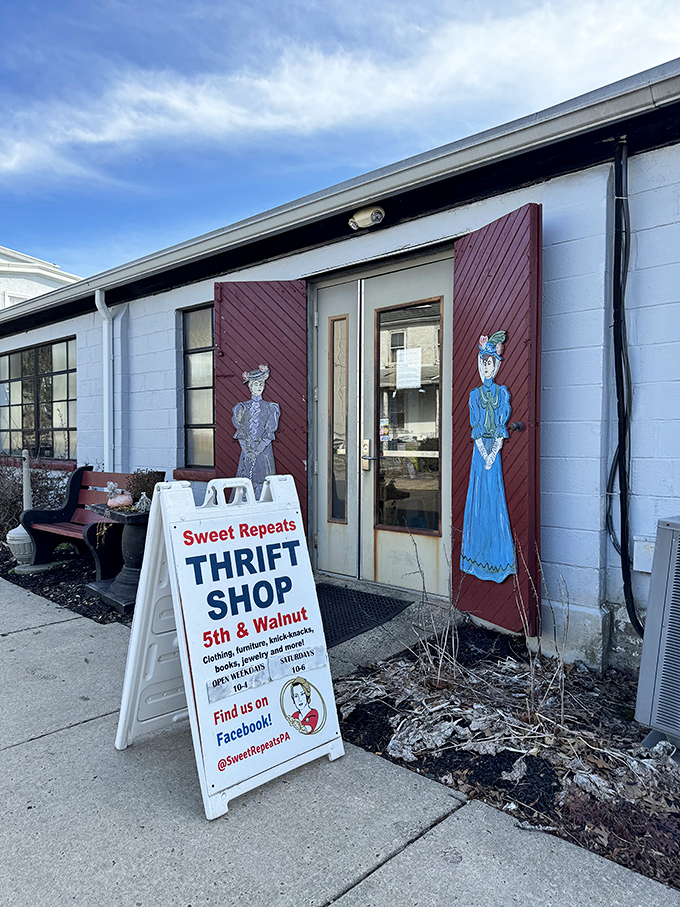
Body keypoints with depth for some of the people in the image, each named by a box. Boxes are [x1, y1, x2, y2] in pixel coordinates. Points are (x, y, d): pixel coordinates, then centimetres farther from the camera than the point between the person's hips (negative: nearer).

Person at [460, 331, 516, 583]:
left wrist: (493, 452, -13)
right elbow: (475, 424, 1)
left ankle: (497, 556, 7)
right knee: (479, 494, 2)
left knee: (495, 495, -1)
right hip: (480, 447, 1)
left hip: (495, 448, -1)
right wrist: (483, 452, -11)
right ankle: (478, 555, 11)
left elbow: (503, 423, -2)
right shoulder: (475, 394, 8)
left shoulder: (502, 392, 4)